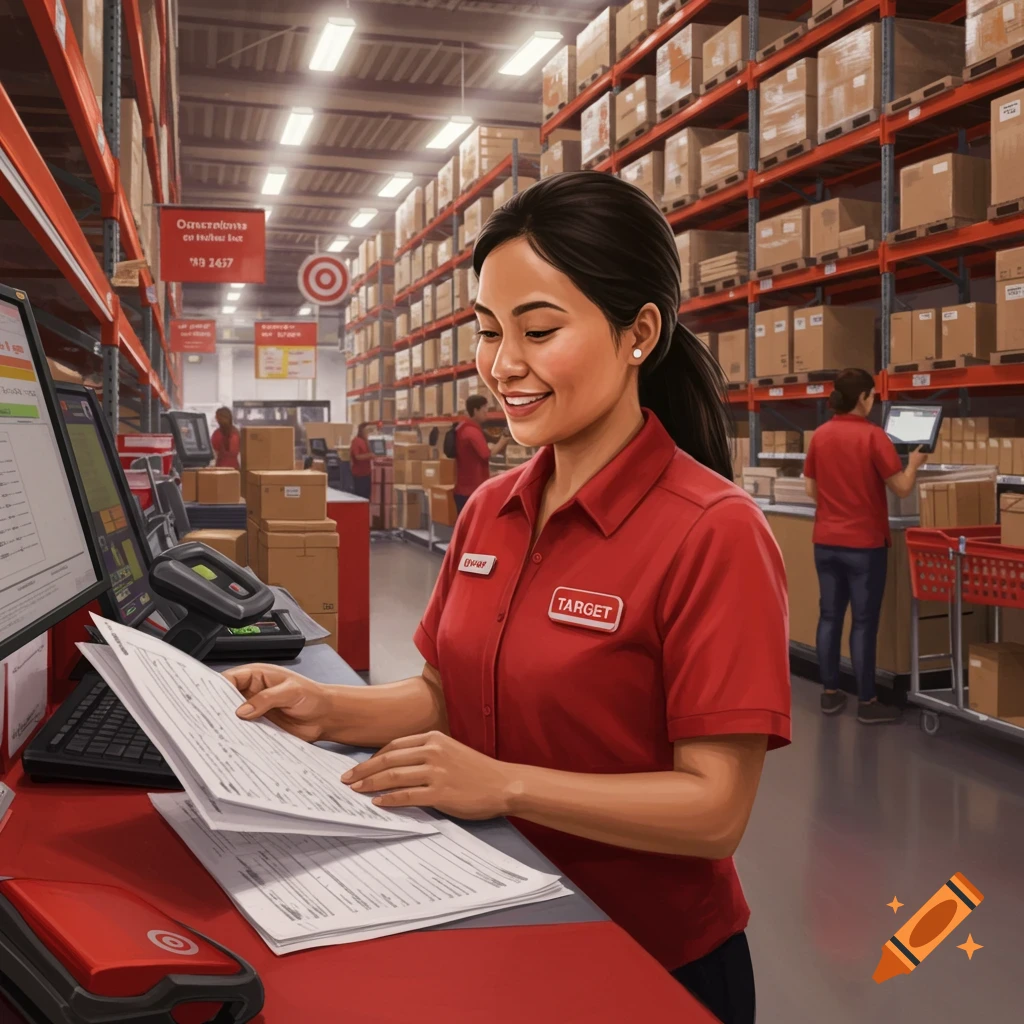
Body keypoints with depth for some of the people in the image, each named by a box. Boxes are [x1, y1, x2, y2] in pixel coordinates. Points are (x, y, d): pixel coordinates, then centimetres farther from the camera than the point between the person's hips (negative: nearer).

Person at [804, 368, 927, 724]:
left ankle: (830, 693, 19)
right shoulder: (872, 435, -13)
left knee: (830, 616, 11)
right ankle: (867, 703, 9)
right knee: (864, 621, 1)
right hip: (864, 543, -5)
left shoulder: (819, 435, 3)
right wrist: (914, 463, 7)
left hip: (826, 541, 5)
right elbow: (903, 489, -12)